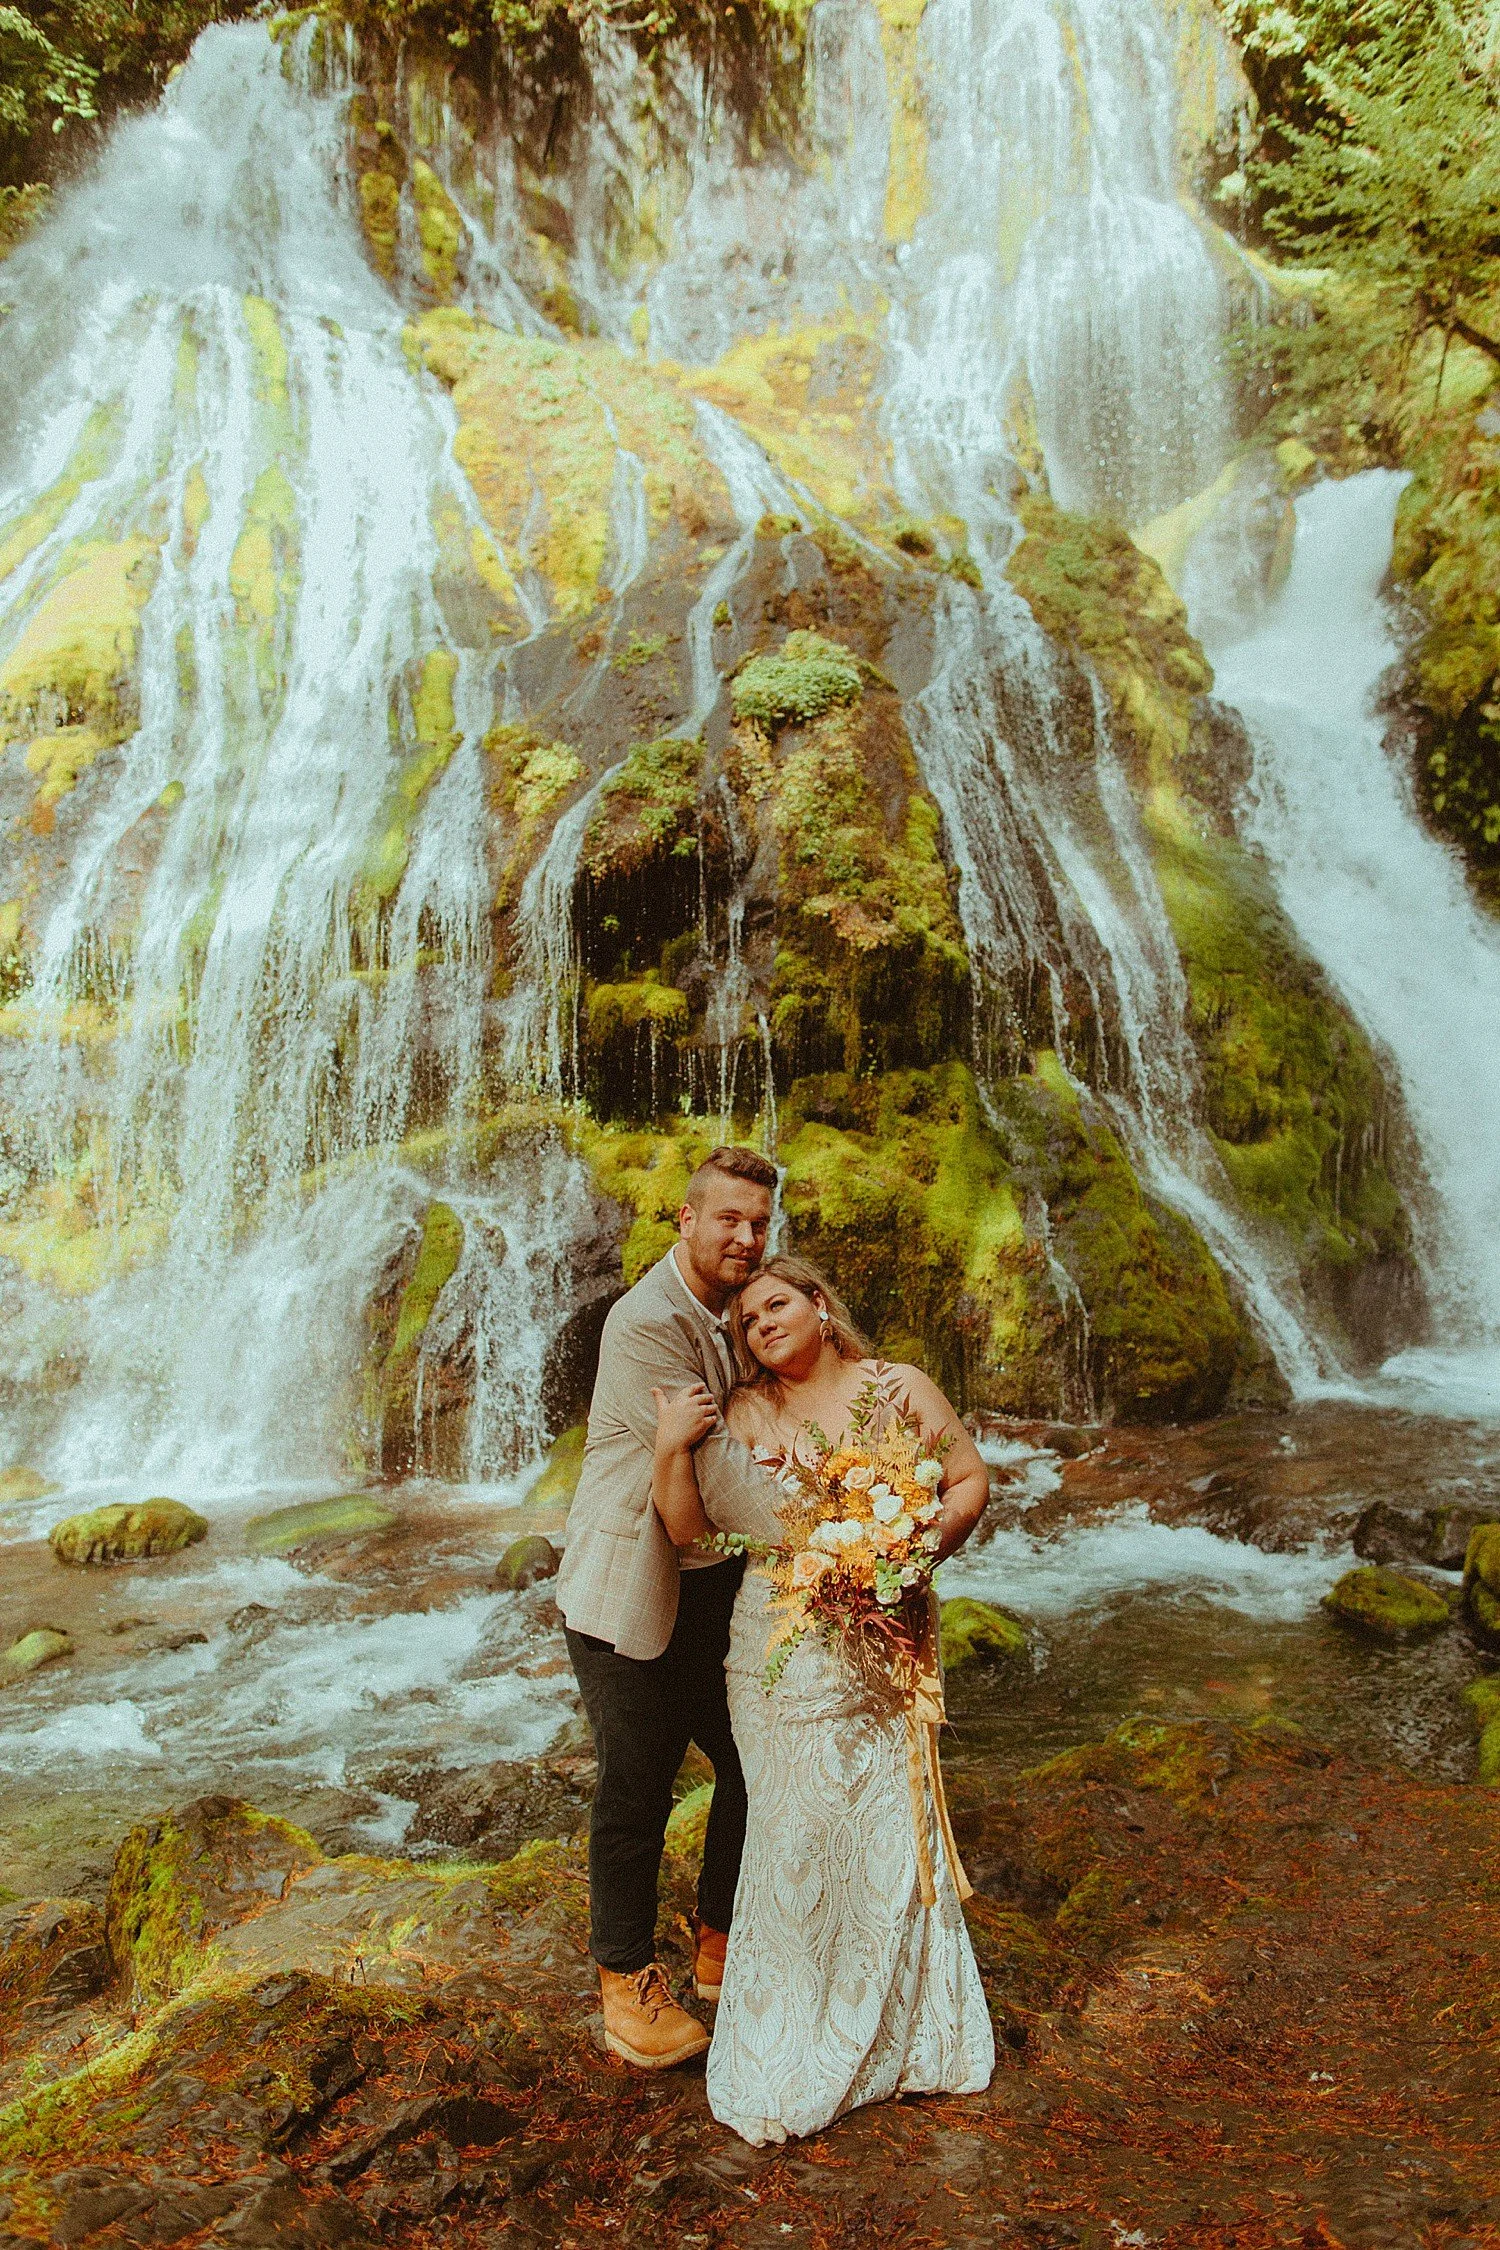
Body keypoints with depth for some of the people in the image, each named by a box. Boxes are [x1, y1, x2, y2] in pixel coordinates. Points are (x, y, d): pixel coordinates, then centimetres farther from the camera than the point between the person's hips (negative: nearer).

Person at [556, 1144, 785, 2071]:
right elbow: (715, 1464, -27)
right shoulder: (647, 1324, -22)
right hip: (631, 1595, -8)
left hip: (716, 1587, 8)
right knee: (636, 1791, 6)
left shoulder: (735, 1316, 7)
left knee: (758, 1766, 15)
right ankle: (629, 1986, 28)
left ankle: (722, 1949, 37)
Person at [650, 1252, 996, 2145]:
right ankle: (791, 2046, 21)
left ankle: (900, 2032, 30)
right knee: (796, 1831, 2)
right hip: (785, 1648, -1)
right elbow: (690, 1527, -4)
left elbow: (972, 1479, 4)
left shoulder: (898, 1388, 2)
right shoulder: (745, 1414, 2)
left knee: (892, 1827, 9)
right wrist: (673, 1446, -19)